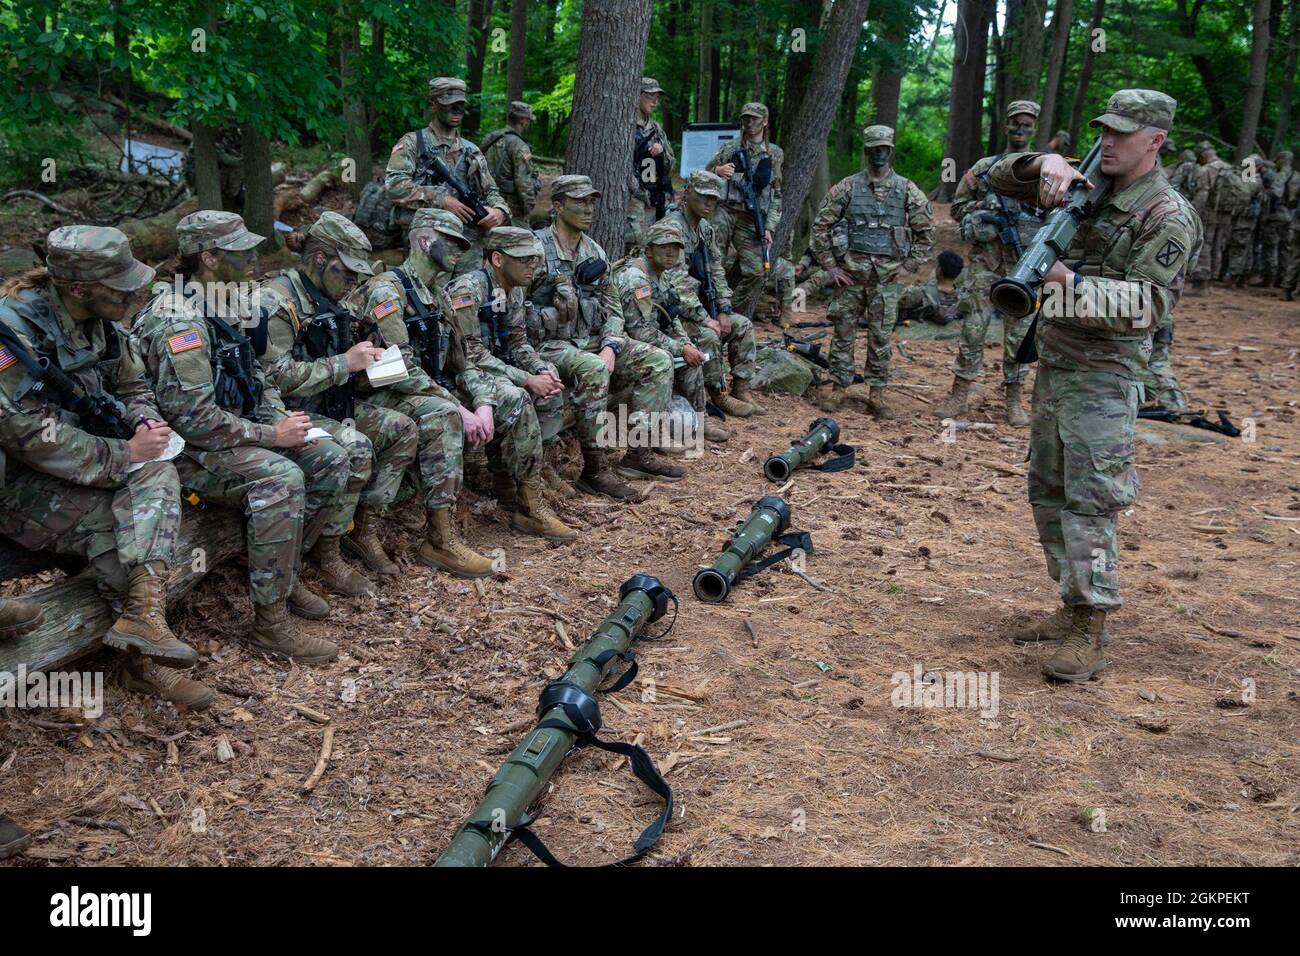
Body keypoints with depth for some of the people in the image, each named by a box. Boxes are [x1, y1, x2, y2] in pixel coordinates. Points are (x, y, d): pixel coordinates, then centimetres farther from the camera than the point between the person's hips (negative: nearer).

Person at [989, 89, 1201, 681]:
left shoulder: (1168, 216, -9)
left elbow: (1152, 304, -17)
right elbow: (1001, 177, 11)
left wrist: (1073, 284, -29)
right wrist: (1046, 163, -10)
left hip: (1103, 377, -8)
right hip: (1054, 362, 8)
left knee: (1089, 501, -11)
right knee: (1048, 492, 11)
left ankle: (1088, 633, -6)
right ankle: (1072, 607, 22)